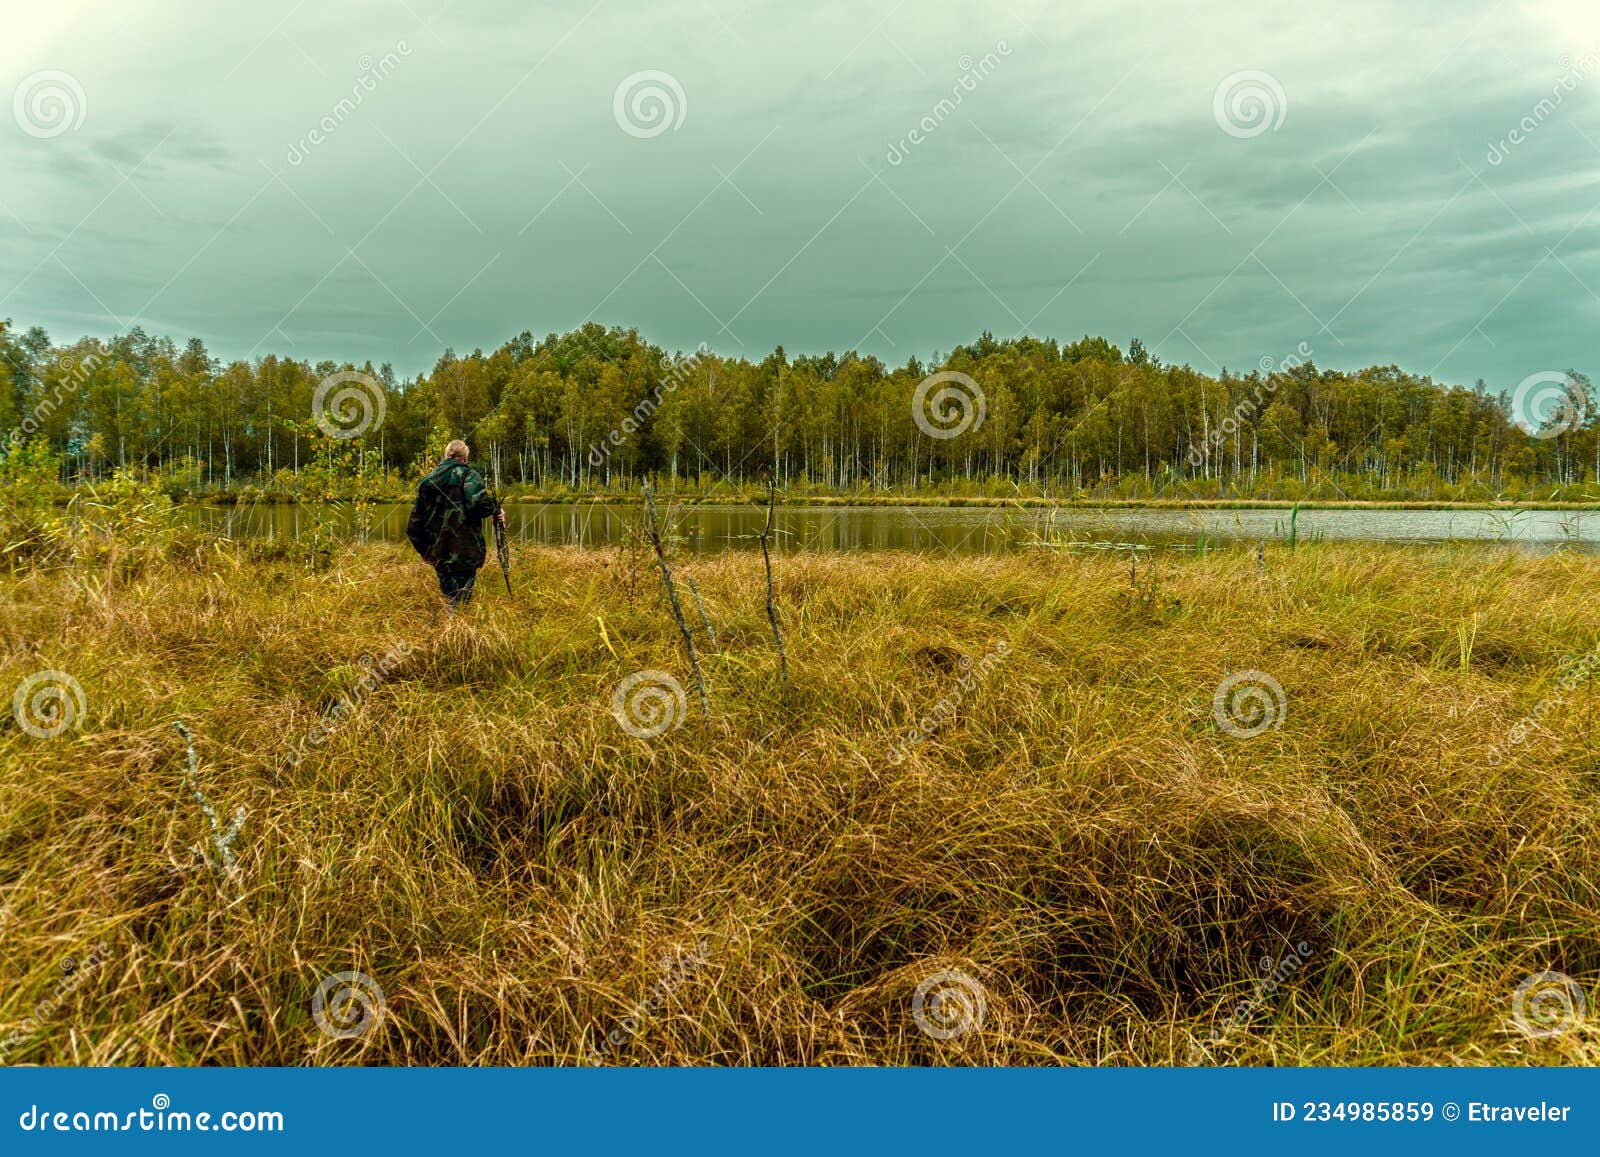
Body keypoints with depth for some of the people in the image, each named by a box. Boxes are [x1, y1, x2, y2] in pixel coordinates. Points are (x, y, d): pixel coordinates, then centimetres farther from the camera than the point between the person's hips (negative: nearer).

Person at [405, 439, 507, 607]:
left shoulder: (426, 481, 14)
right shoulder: (468, 475, -3)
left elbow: (413, 525, 14)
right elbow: (480, 504, -21)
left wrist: (425, 551, 22)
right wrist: (495, 511, -1)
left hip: (438, 553, 5)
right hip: (464, 553, -5)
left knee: (448, 596, 17)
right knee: (461, 599, -1)